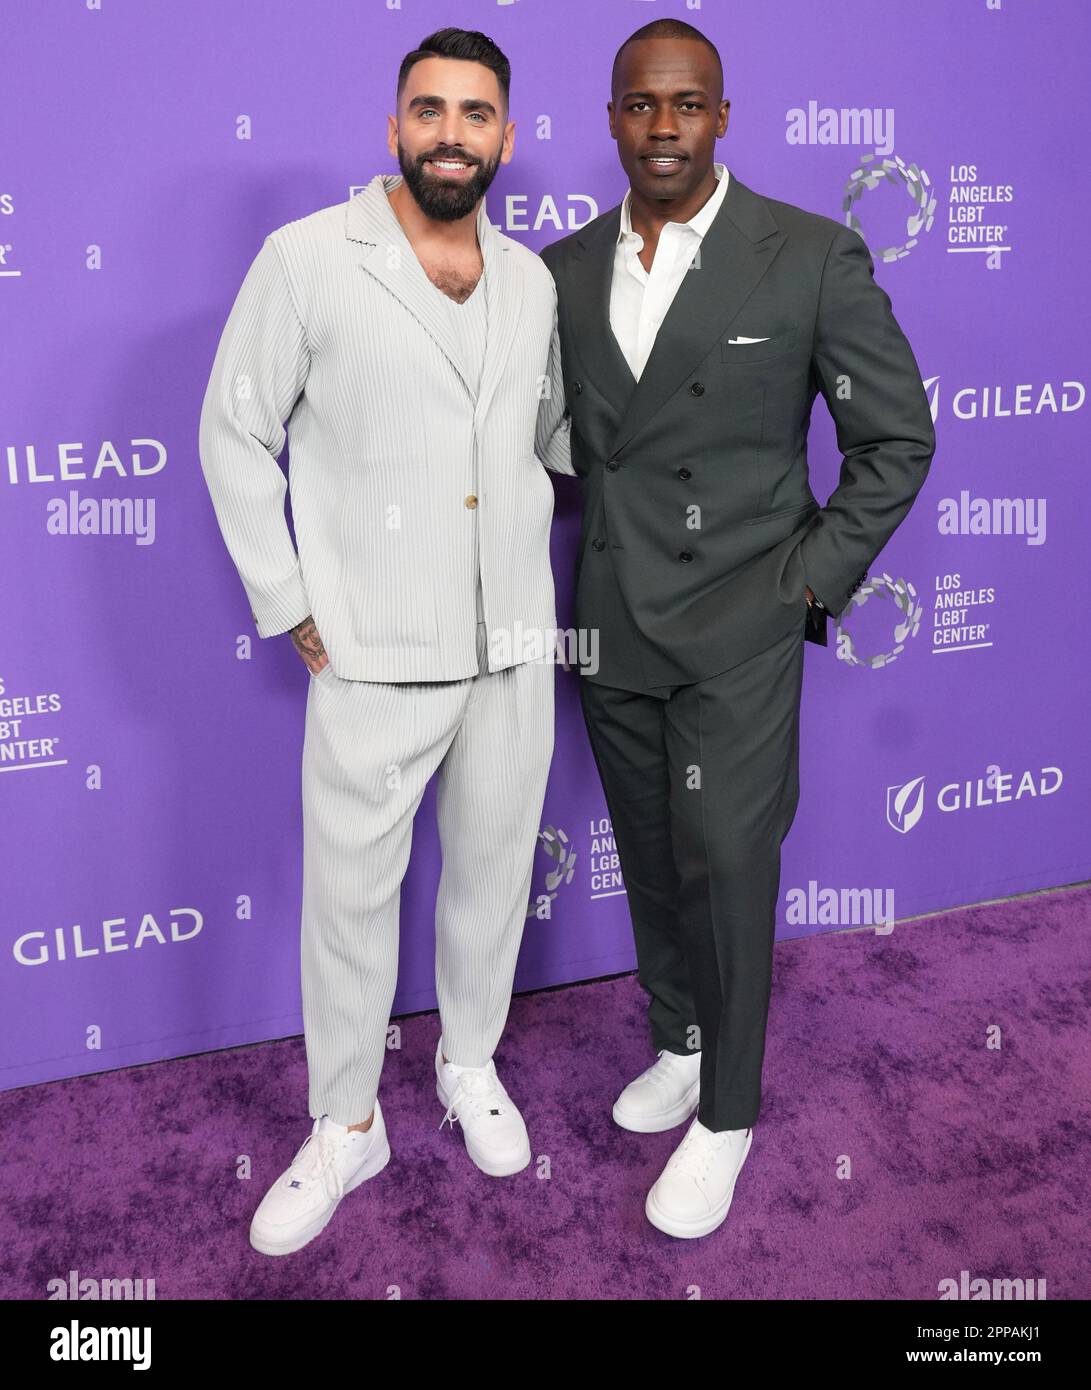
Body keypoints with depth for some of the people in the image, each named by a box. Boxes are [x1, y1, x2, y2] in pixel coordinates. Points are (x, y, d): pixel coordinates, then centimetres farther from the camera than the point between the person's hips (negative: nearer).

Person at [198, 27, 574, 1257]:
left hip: (516, 647, 4)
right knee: (349, 894, 6)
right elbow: (235, 436, -2)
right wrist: (290, 609, -6)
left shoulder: (533, 280, 7)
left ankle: (472, 1066, 41)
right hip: (373, 658, -4)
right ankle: (344, 1128, 28)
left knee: (493, 869, 16)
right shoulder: (307, 259, -6)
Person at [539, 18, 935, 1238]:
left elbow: (896, 441, -3)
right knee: (650, 862, 16)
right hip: (611, 634, 5)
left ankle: (725, 1116, 20)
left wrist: (811, 581, -8)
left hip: (738, 634, -4)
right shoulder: (564, 271, 5)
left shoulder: (812, 257, -7)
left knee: (725, 872, 0)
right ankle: (678, 1045, 38)